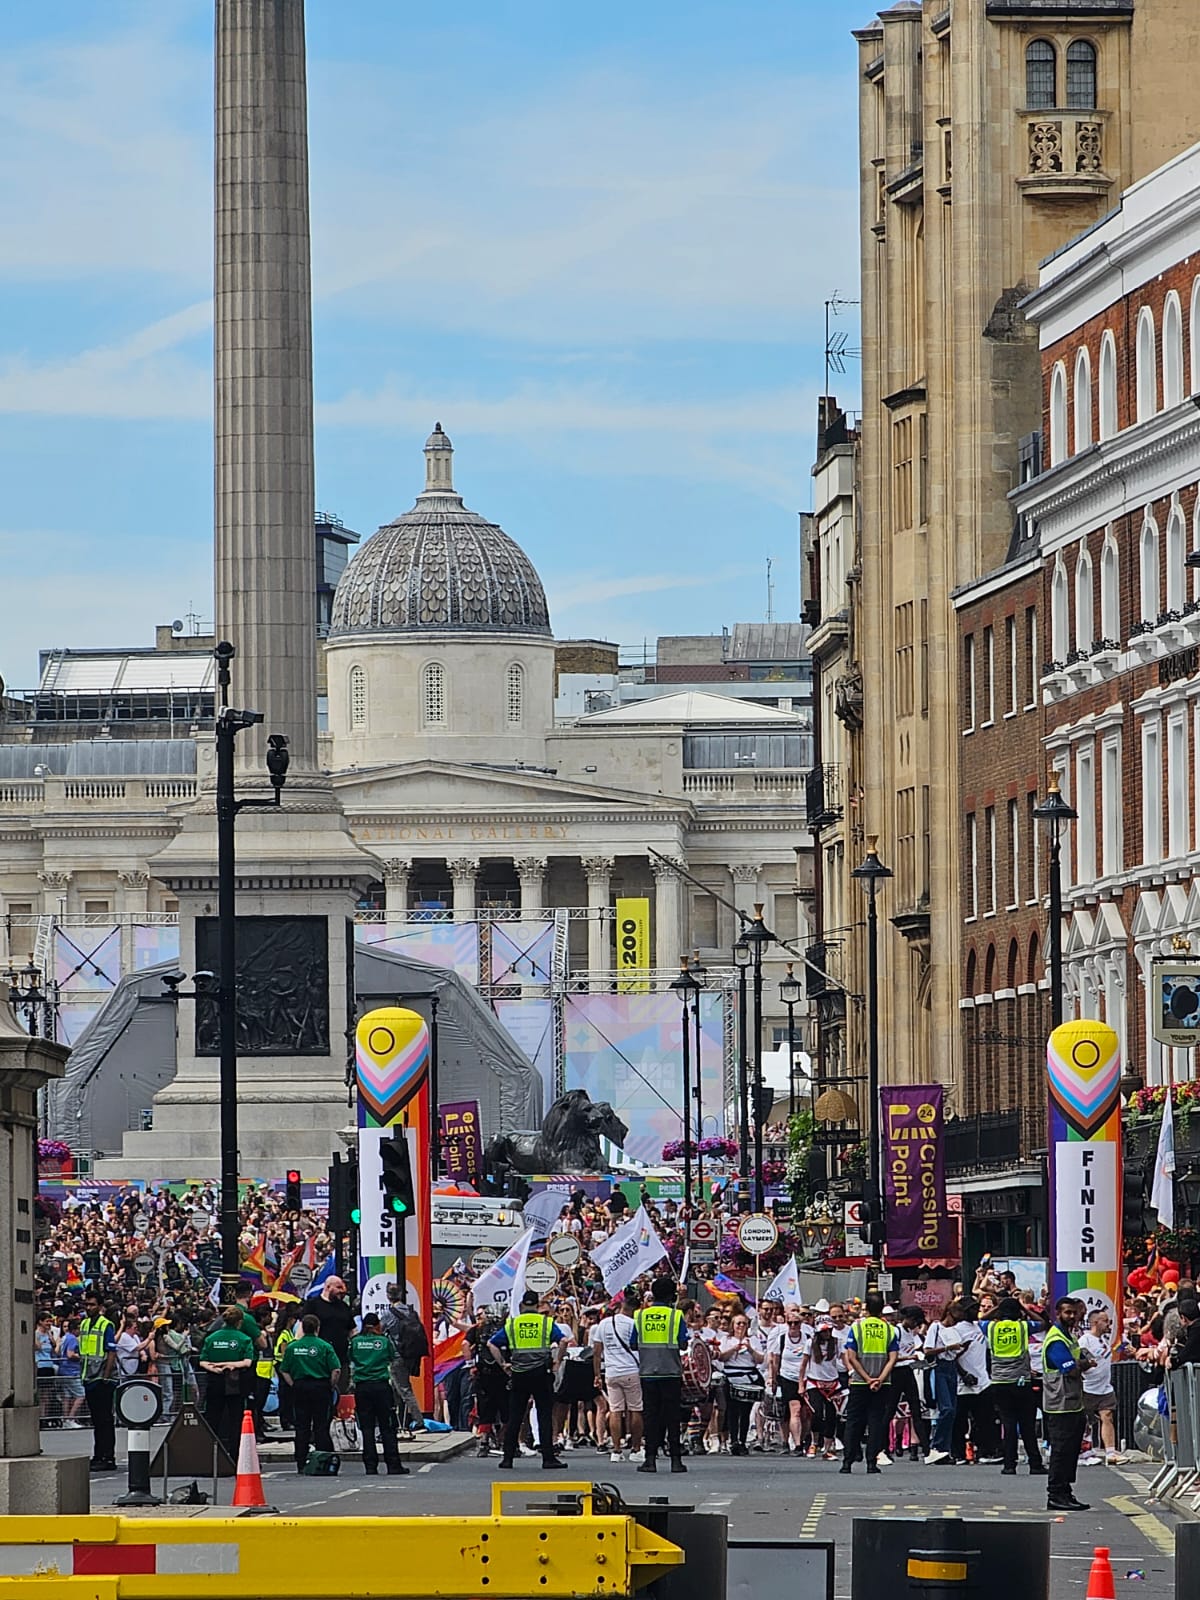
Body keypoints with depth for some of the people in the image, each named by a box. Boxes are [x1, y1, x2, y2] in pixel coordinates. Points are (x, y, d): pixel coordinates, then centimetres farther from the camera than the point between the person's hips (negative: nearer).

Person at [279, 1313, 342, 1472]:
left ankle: (301, 1464, 5)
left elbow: (284, 1371, 4)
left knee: (301, 1427, 6)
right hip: (321, 1387, -2)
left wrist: (293, 1385, 11)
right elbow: (336, 1371, -10)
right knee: (321, 1427, 2)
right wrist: (331, 1386, 3)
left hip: (299, 1388, 2)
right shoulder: (325, 1346, -6)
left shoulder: (292, 1347, 2)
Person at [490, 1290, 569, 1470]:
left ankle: (507, 1457, 7)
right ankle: (548, 1458, -2)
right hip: (542, 1374, -2)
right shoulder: (547, 1322, 3)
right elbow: (563, 1340, -8)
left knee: (514, 1418, 7)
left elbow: (492, 1344, 5)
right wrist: (557, 1360, 2)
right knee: (545, 1417, 0)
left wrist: (503, 1364, 8)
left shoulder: (512, 1324, 8)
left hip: (518, 1375, 2)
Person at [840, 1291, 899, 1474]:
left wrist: (867, 1378, -8)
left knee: (854, 1422, 6)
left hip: (859, 1383, -1)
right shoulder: (889, 1330, 1)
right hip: (882, 1386, 1)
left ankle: (848, 1461, 3)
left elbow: (851, 1357, -8)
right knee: (876, 1421, 4)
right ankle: (872, 1462, -1)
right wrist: (880, 1379, -12)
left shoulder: (857, 1328, -2)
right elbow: (893, 1358, -7)